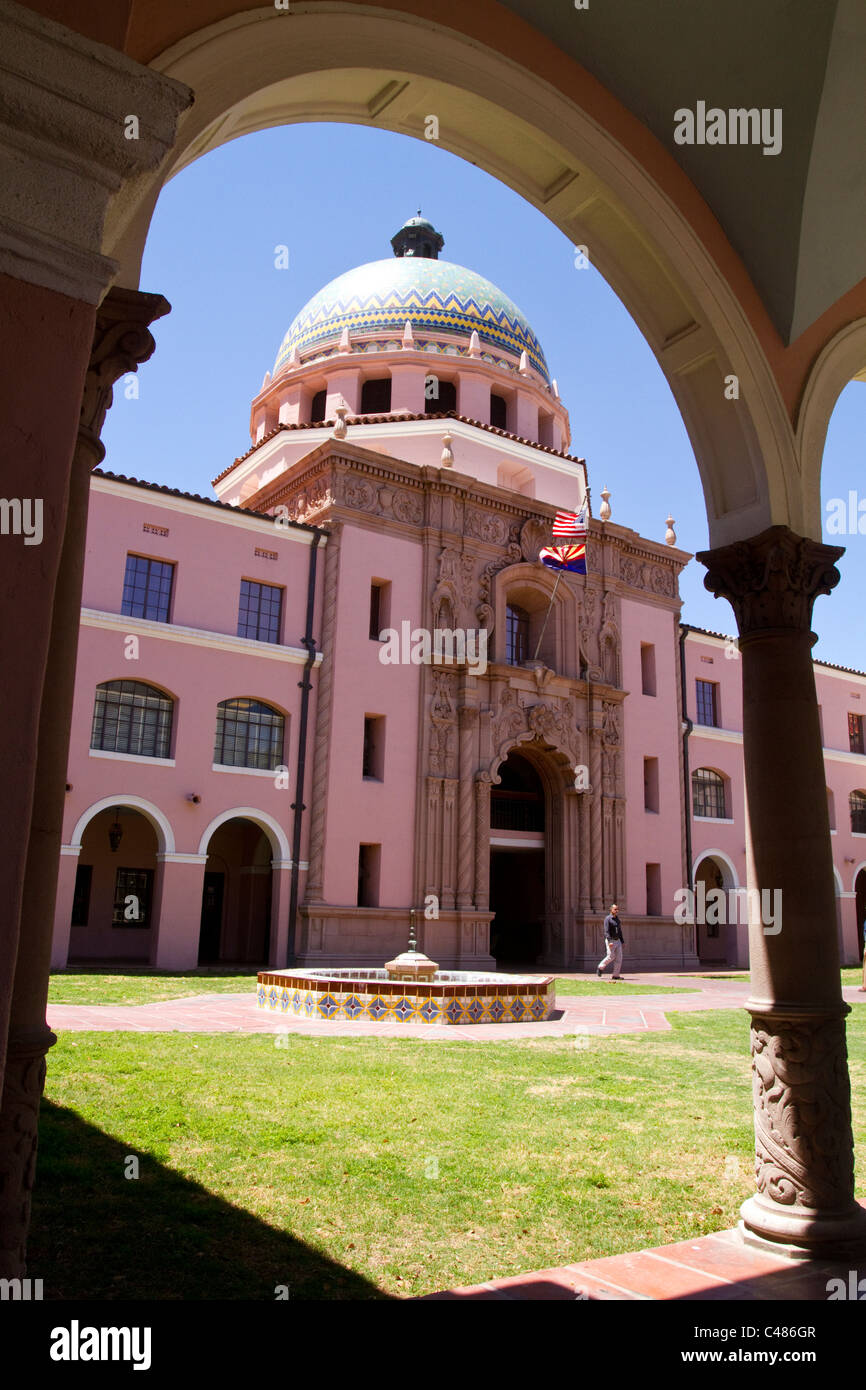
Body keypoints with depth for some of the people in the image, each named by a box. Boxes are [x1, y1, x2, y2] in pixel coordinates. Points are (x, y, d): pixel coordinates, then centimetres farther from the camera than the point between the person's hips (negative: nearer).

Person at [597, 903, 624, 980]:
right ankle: (600, 967, 12)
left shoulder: (617, 919, 14)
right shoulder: (608, 919, -10)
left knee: (619, 957, -2)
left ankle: (616, 975, 1)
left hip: (617, 941, 7)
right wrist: (609, 941, -27)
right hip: (610, 941, -7)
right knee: (611, 956, -11)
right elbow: (606, 931, -18)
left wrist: (622, 941, 14)